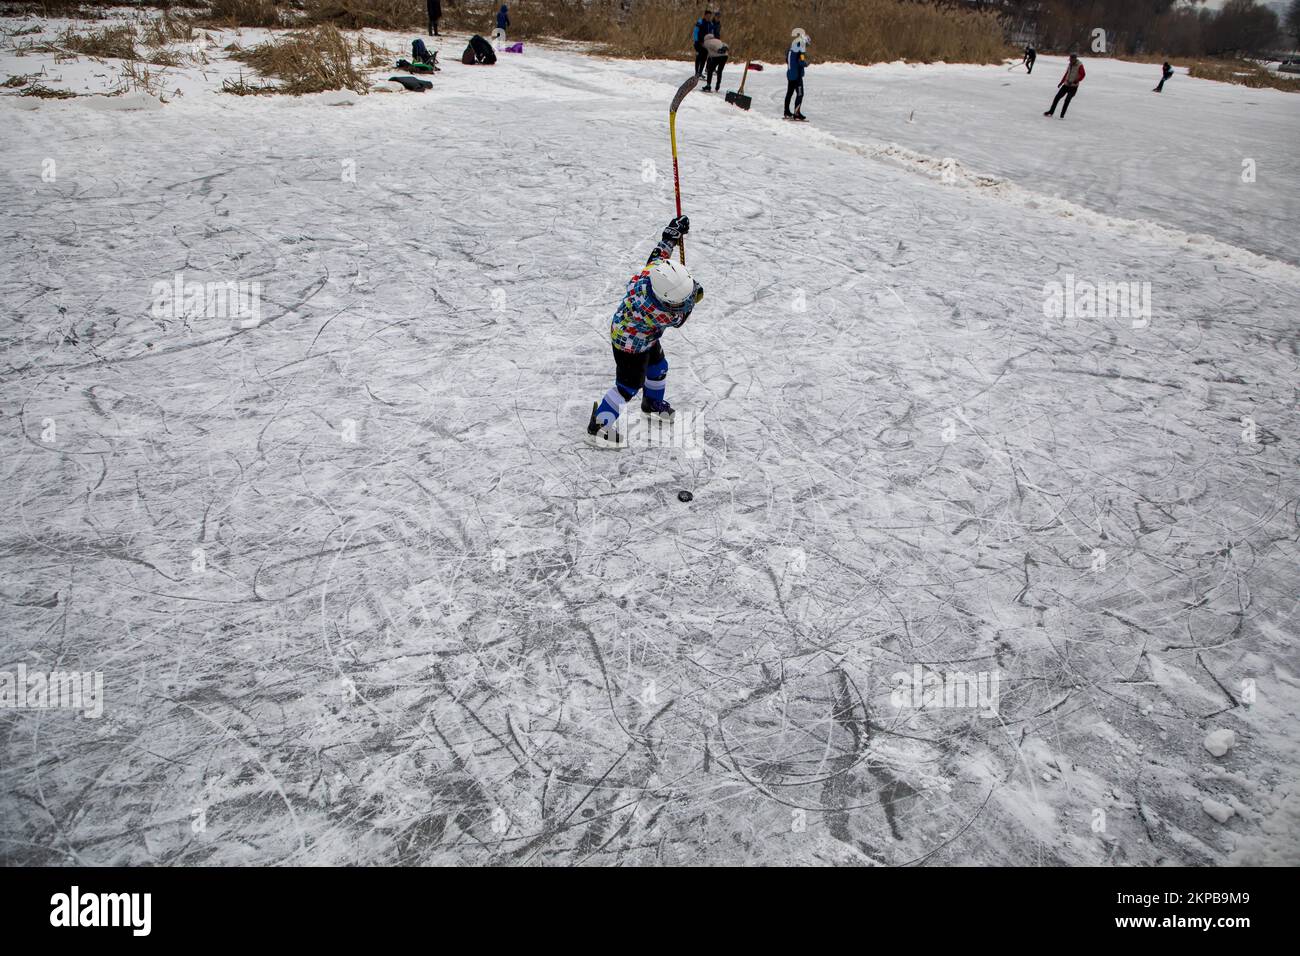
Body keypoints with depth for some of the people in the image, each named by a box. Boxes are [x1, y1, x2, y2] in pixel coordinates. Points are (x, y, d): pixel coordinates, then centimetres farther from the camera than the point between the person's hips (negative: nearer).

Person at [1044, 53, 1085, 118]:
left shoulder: (1079, 65, -12)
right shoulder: (1069, 65, 9)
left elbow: (1082, 75, -19)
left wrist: (1075, 81, -30)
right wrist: (1061, 82, 22)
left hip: (1073, 87, -7)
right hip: (1066, 85, 7)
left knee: (1067, 100, -13)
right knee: (1057, 97, 5)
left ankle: (1062, 115, -10)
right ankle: (1051, 112, 16)